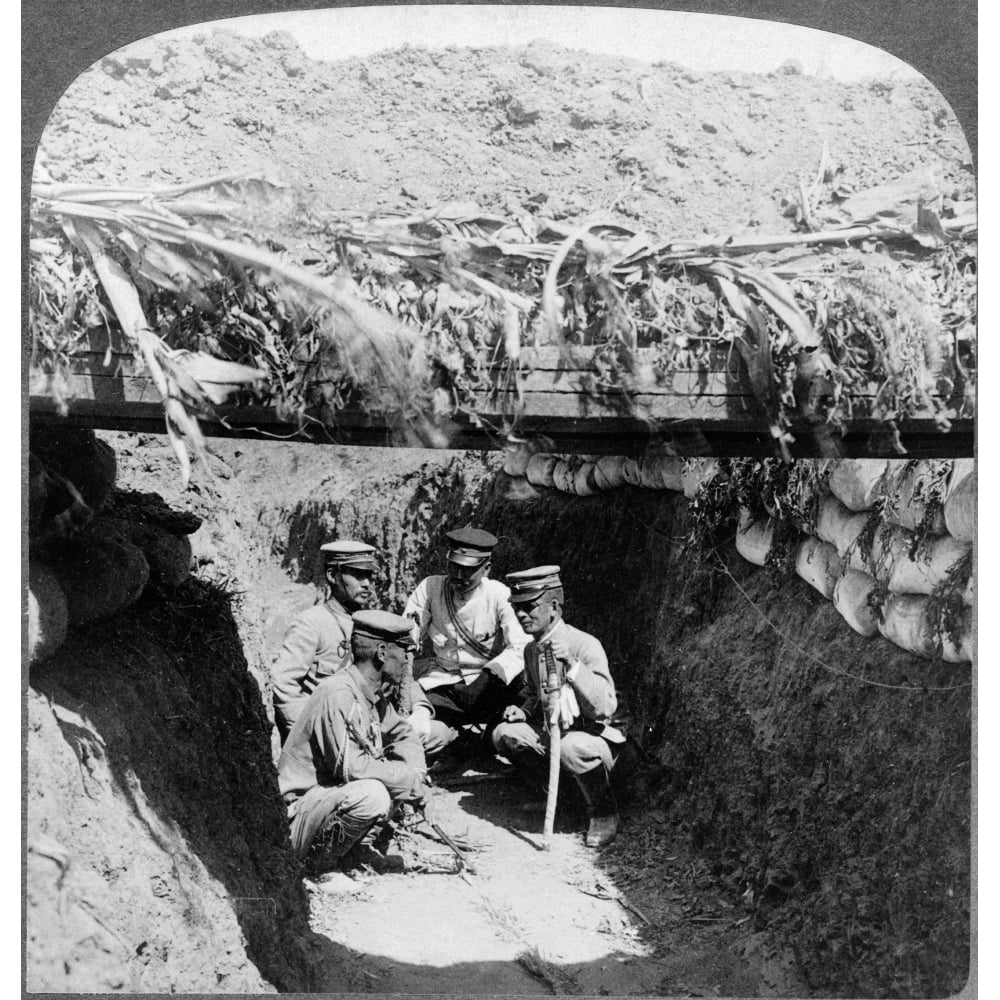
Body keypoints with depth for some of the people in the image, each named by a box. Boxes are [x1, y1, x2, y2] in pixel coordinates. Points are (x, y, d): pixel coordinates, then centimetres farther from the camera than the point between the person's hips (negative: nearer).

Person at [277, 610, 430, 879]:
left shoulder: (375, 692, 4)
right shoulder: (337, 694, -24)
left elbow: (404, 734, 16)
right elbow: (350, 766, -29)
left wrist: (417, 775, -5)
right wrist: (410, 782, -19)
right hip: (299, 814, -9)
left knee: (405, 774, -1)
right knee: (372, 794, -32)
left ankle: (352, 841, 6)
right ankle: (322, 862, -10)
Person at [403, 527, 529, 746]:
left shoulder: (499, 595, -11)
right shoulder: (430, 588, -5)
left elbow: (520, 648, -21)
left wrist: (491, 675, -37)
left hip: (486, 685, -1)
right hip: (441, 684, 1)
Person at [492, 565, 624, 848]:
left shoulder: (585, 645, -21)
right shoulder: (531, 649, 2)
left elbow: (605, 708, -31)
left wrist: (572, 665, -39)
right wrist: (522, 710, 0)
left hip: (594, 738, -7)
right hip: (551, 734, 7)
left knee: (571, 748, -37)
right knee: (505, 734, -12)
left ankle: (604, 813, -8)